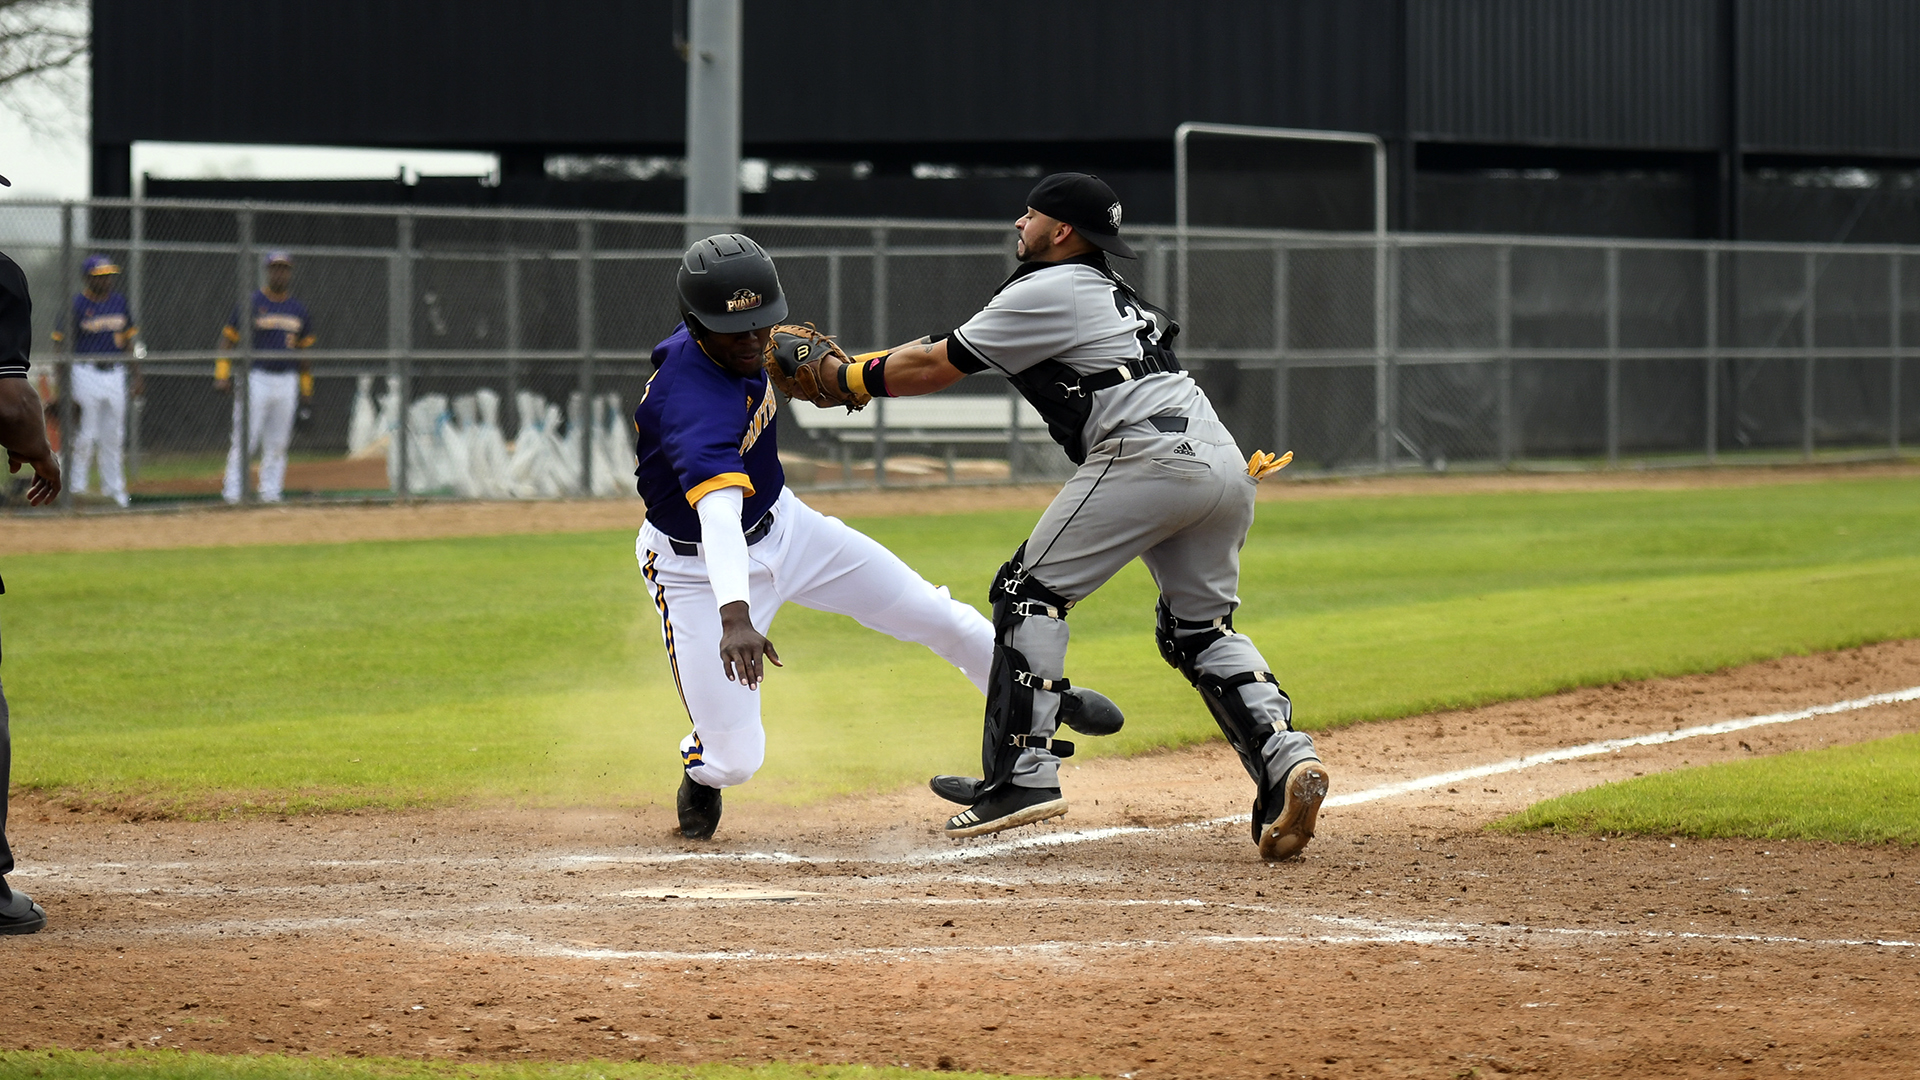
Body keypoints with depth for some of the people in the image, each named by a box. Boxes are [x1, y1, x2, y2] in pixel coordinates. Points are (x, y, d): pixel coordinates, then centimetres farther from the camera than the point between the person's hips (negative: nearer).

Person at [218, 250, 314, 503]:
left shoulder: (298, 309, 11)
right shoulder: (251, 304, -3)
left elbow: (304, 347, 20)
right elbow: (229, 339, -2)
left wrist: (305, 385, 18)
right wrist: (222, 375, -11)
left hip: (287, 382, 4)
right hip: (256, 379, -4)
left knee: (278, 443, 5)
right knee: (246, 439, -8)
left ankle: (270, 492, 10)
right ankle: (232, 490, -5)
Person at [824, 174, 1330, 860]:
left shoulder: (1045, 291, 1)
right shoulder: (1100, 289, 29)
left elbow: (933, 370, 5)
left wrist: (847, 378, 17)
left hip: (1150, 454, -9)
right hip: (1223, 463, 9)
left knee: (1033, 591, -1)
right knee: (1197, 627, 16)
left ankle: (1023, 772, -7)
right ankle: (1284, 757, -6)